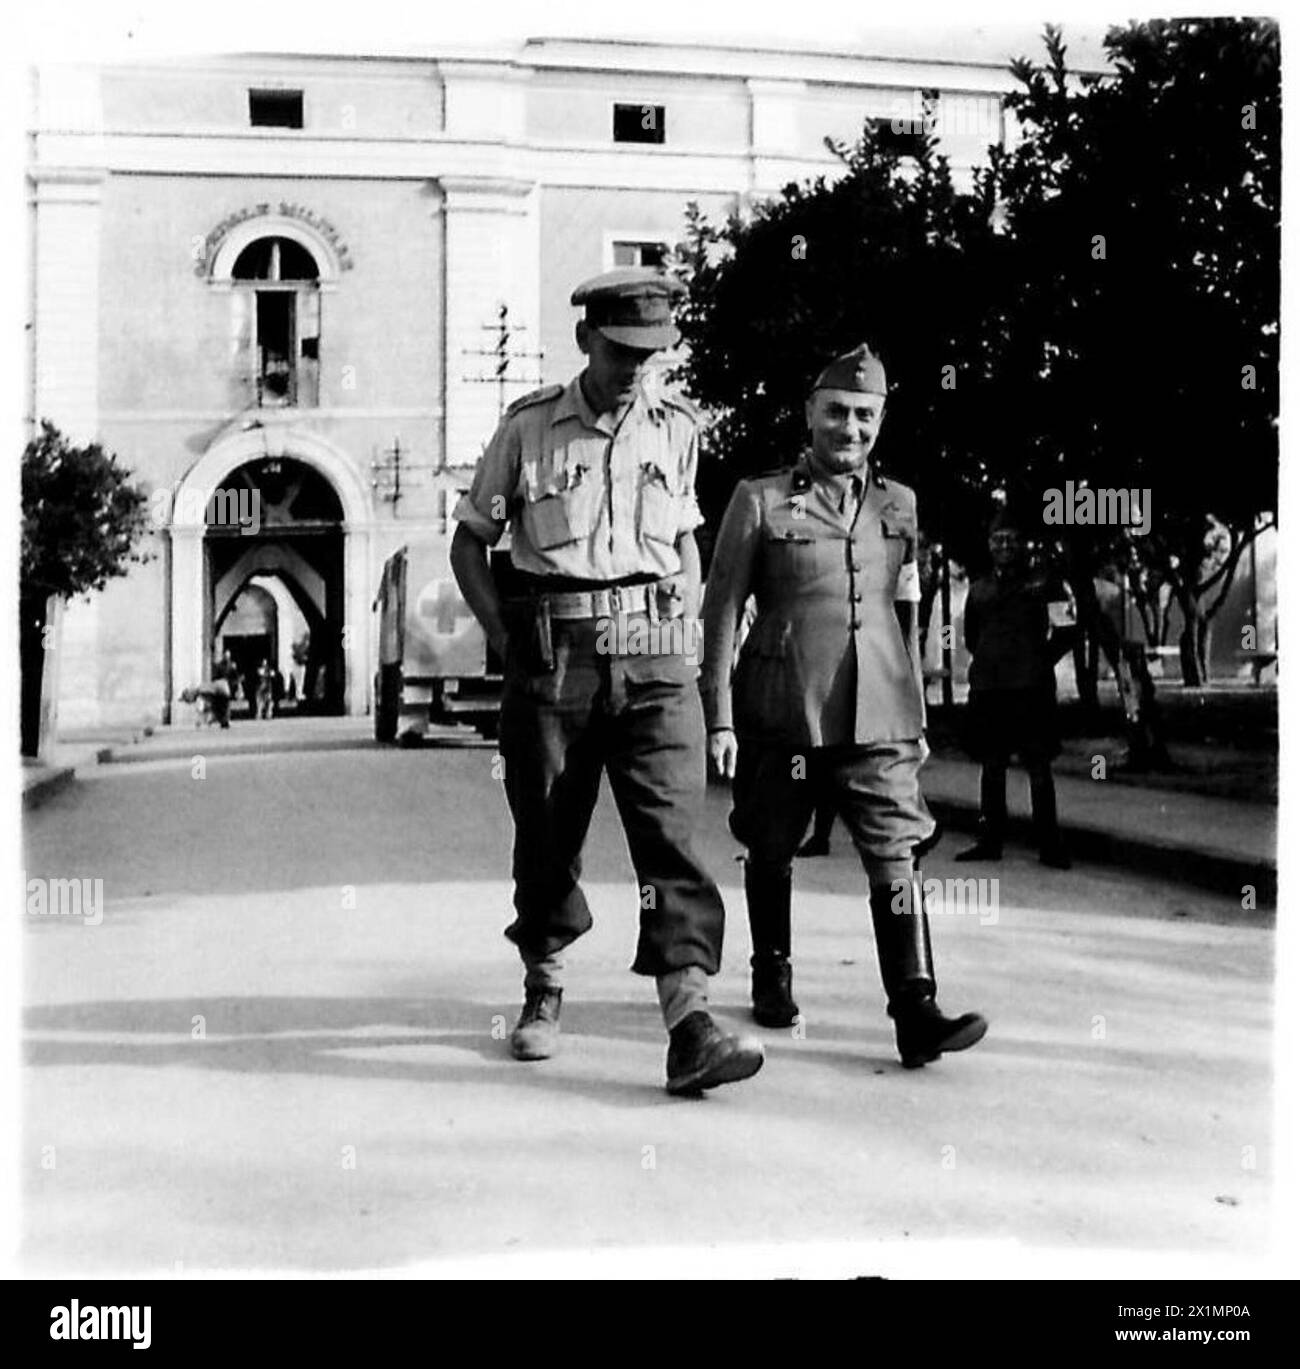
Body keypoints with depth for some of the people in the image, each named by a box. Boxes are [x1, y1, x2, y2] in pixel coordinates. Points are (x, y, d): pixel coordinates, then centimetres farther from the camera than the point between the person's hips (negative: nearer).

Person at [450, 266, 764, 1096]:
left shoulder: (677, 427, 9)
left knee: (672, 829, -11)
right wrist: (502, 635, -1)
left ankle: (692, 1028, -15)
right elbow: (470, 541, 10)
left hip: (653, 659, 1)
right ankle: (545, 988, 31)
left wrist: (689, 635, 10)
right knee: (547, 834, 8)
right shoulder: (528, 428, 2)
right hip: (552, 658, -1)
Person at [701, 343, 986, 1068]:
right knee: (771, 854, 12)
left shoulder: (900, 506, 12)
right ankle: (773, 978, 34)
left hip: (877, 721, 2)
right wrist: (719, 719, -6)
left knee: (897, 857, -9)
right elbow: (721, 614, 0)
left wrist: (918, 719, 18)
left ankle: (917, 1014, -12)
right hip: (781, 713, -2)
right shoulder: (760, 501, 1)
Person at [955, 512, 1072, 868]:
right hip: (987, 688, 4)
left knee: (1039, 767, -3)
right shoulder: (979, 590, 13)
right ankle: (990, 840, 16)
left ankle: (1049, 845, 1)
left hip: (1032, 687, -4)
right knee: (991, 765, 8)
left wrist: (1045, 658, 1)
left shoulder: (1042, 583, 2)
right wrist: (988, 660, 13)